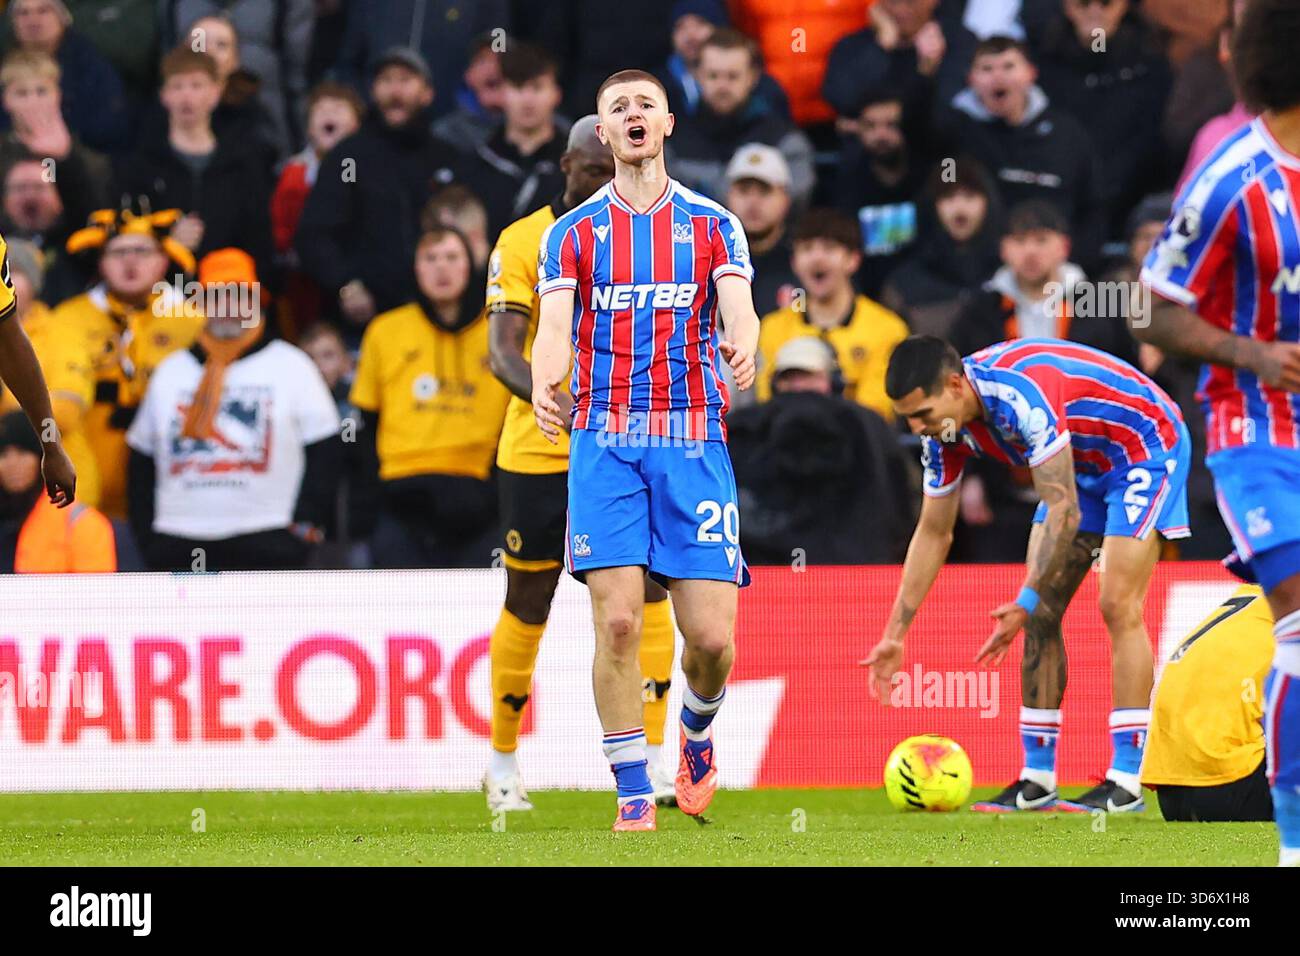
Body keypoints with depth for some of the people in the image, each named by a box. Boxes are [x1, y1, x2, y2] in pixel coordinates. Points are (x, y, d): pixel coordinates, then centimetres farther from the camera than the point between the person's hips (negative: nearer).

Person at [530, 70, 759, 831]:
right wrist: (546, 385, -26)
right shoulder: (572, 233, 10)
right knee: (618, 620, -12)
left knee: (712, 636, -6)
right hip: (605, 443, 0)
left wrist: (745, 347, -31)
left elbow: (739, 309, -5)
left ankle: (696, 733, 26)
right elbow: (555, 326, -3)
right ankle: (634, 791, -1)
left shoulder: (713, 225, 9)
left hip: (693, 440, 0)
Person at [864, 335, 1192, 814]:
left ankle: (1126, 784, -17)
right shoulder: (945, 428, -10)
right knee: (1041, 613, -1)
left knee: (1118, 605, -17)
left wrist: (1027, 601, -36)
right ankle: (1037, 779, 3)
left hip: (1146, 449, -8)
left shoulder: (1023, 395, -37)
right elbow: (933, 532, 0)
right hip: (1084, 465, 8)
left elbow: (1064, 513, -35)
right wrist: (894, 635, -2)